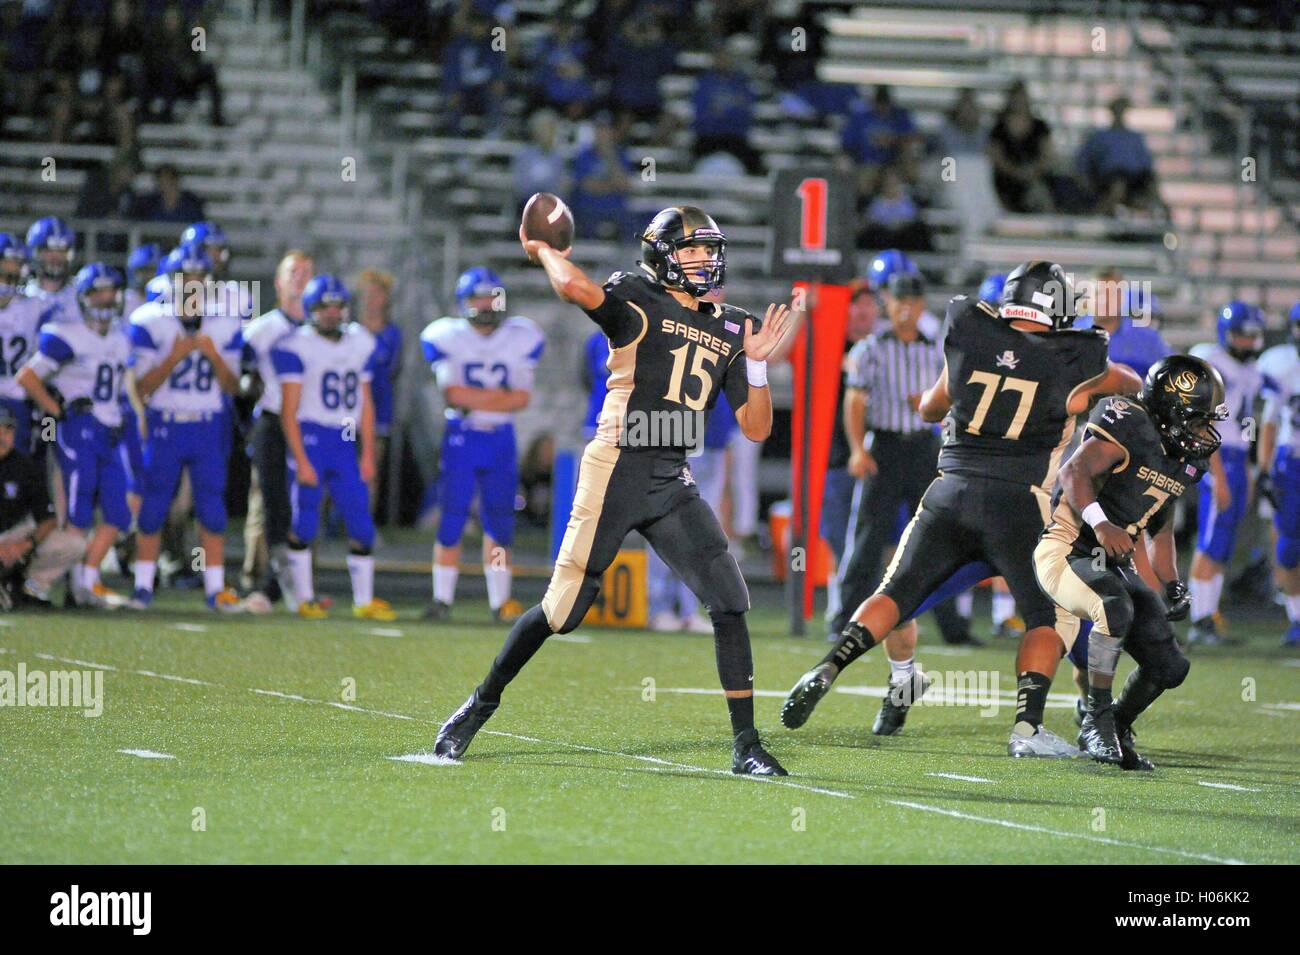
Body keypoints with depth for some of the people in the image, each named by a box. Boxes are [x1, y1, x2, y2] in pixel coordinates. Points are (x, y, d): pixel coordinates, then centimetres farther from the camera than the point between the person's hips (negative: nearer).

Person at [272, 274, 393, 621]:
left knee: (361, 526, 3)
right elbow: (289, 409, -9)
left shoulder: (360, 343, 11)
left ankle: (364, 601, 11)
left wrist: (368, 453, 12)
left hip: (345, 443, 5)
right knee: (304, 524, -3)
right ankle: (305, 599, 8)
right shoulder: (297, 346, -6)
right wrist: (300, 460, -14)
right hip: (310, 439, -5)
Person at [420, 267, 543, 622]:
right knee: (452, 520, -4)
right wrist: (500, 396, -13)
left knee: (500, 523, 4)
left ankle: (500, 601, 9)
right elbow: (453, 394, -12)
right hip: (460, 437, -2)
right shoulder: (448, 338, -2)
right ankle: (442, 599, 2)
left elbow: (522, 399, -6)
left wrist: (473, 400, -13)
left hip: (501, 440, 2)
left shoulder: (520, 339, 3)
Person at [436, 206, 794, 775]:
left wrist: (757, 363, 0)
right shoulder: (637, 301, -3)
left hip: (673, 482, 5)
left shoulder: (729, 329, 14)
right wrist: (543, 250, -6)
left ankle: (746, 743, 2)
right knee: (563, 610, -2)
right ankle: (482, 703, 18)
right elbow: (575, 287, -26)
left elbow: (756, 429, 13)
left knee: (729, 603, -5)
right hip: (616, 470, -5)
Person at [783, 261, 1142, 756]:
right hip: (1017, 502, -2)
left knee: (896, 593, 10)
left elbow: (929, 408, 21)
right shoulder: (1072, 363, 1)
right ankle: (1027, 725, -5)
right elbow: (1132, 385, 23)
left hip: (951, 492, 2)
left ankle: (827, 669, -8)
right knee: (1045, 617, 9)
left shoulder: (969, 340, 6)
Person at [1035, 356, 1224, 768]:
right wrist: (1101, 524, -42)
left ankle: (1115, 732, 28)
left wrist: (1171, 586, 14)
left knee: (1169, 666, 2)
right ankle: (1097, 720, -24)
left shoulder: (1187, 459, 12)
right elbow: (1075, 472, -28)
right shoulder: (1129, 425, -15)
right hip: (1066, 552, -9)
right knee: (1116, 609, -38)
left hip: (1112, 565, 9)